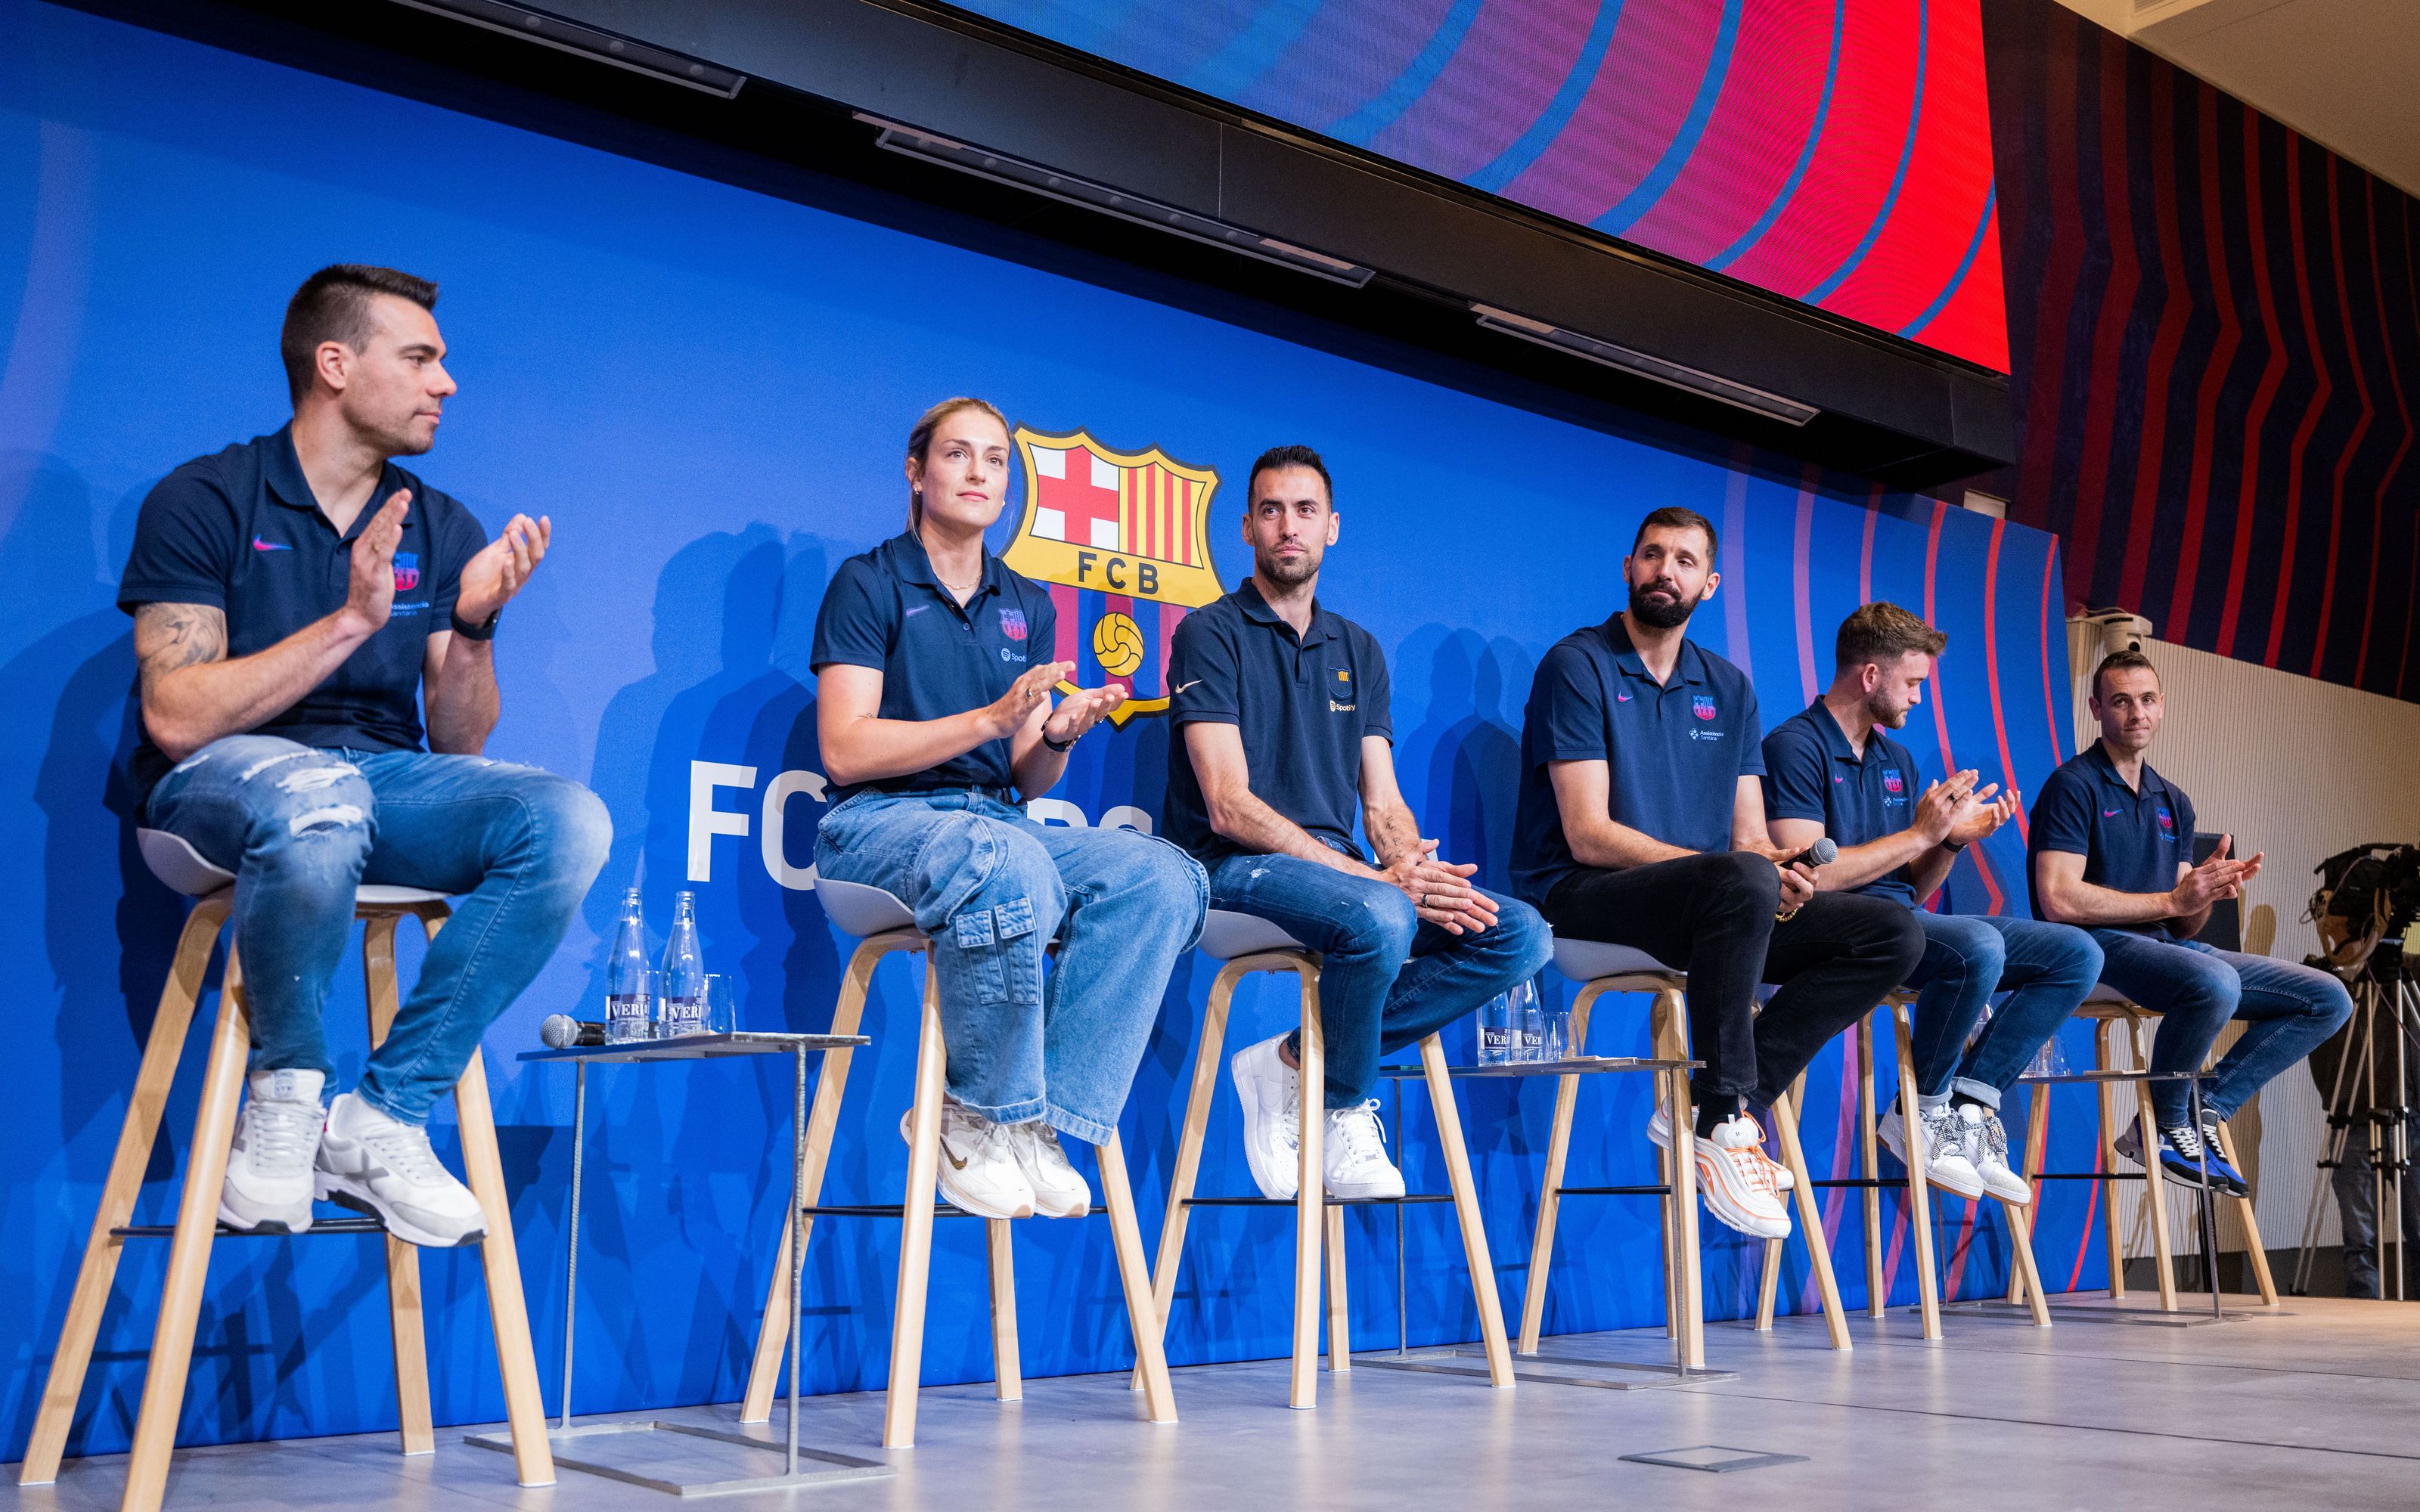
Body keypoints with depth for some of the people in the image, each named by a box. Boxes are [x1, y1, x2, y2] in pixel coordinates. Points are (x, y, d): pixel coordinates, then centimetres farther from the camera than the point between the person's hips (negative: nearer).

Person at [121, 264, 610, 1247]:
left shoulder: (440, 529, 11)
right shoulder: (205, 501, -2)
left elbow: (458, 744, 7)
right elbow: (176, 718, -13)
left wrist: (473, 626, -12)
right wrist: (351, 620, -20)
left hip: (382, 777, 4)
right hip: (222, 780, -4)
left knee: (567, 822, -26)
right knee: (317, 795, -41)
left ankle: (383, 1118, -20)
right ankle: (285, 1095, -15)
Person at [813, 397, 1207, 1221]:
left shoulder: (1027, 606, 20)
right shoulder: (869, 584, 3)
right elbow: (844, 750, -9)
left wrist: (1058, 737, -6)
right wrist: (990, 719, -17)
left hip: (999, 820, 6)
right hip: (882, 821, -5)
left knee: (1162, 874, -24)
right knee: (1009, 865, -40)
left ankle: (1036, 1124, -24)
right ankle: (975, 1115, -19)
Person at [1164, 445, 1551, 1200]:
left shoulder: (1358, 650, 19)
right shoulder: (1212, 634, 0)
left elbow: (1383, 805, 13)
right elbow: (1229, 805, -11)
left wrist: (1419, 872, -12)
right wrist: (1376, 878, -19)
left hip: (1342, 872, 6)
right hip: (1236, 869, -6)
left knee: (1522, 935, -14)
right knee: (1379, 918, -36)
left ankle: (1297, 1061, -11)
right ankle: (1342, 1110, -8)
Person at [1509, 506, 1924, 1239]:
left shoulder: (1729, 688, 16)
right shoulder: (1578, 666, -4)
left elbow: (1752, 835, 11)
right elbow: (1590, 837, -14)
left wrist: (1784, 872, -15)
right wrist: (1745, 870, -22)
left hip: (1708, 906, 7)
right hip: (1584, 901, -7)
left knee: (1894, 932, -9)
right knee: (1742, 884, -36)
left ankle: (1721, 1108, -16)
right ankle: (1721, 1123, -23)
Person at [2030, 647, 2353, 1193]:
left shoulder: (2174, 803, 20)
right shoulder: (2074, 786, -4)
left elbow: (2184, 927, 16)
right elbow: (2059, 900, -17)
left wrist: (2210, 889, -7)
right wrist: (2171, 901, -13)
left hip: (2165, 945, 8)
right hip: (2100, 945, -8)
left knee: (2330, 999, -1)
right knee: (2214, 982, -37)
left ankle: (2204, 1112, -2)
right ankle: (2166, 1128, -12)